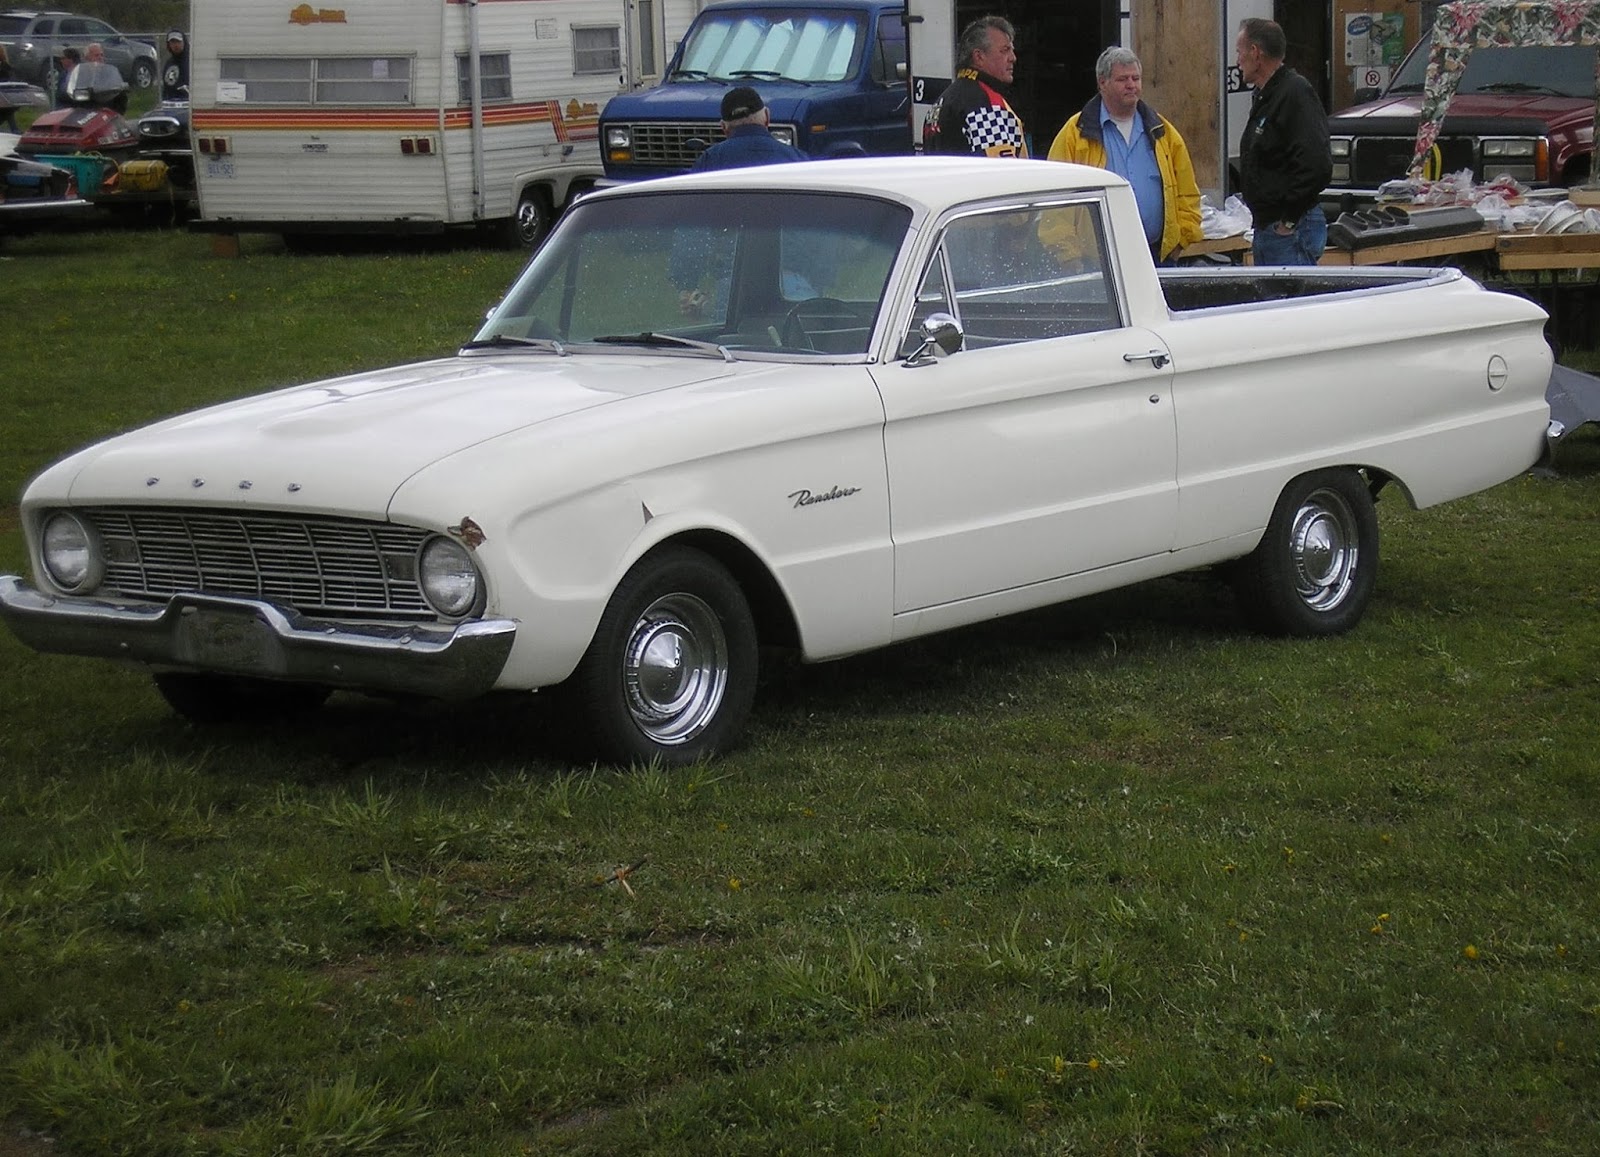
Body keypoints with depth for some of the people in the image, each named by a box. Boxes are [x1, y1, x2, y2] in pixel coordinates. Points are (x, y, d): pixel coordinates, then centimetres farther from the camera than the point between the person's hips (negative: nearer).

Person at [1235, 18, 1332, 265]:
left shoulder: (1295, 93, -15)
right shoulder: (1263, 96, 17)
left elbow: (1316, 164, -26)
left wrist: (1289, 219, -20)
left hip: (1291, 231, -10)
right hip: (1266, 227, 10)